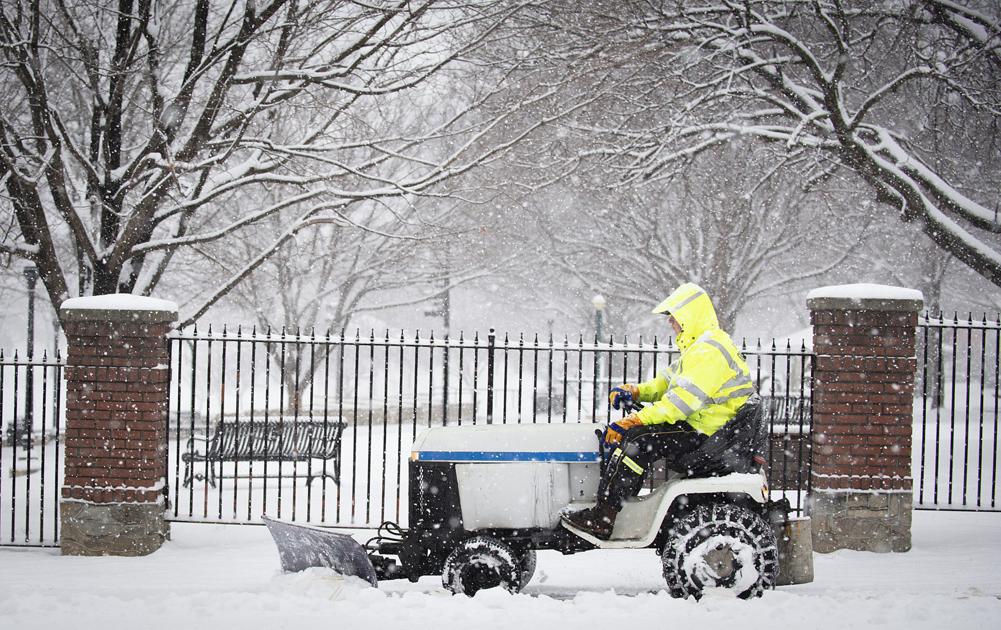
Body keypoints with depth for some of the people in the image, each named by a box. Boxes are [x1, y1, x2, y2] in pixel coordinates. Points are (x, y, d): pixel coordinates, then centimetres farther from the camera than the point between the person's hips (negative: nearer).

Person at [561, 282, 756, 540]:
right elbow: (667, 381, 21)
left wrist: (634, 420, -24)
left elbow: (682, 402, -26)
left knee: (636, 439, -23)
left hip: (702, 433, -11)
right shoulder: (699, 347, 17)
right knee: (626, 431, 11)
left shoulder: (709, 352, -19)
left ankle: (602, 519, -24)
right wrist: (633, 391, 2)